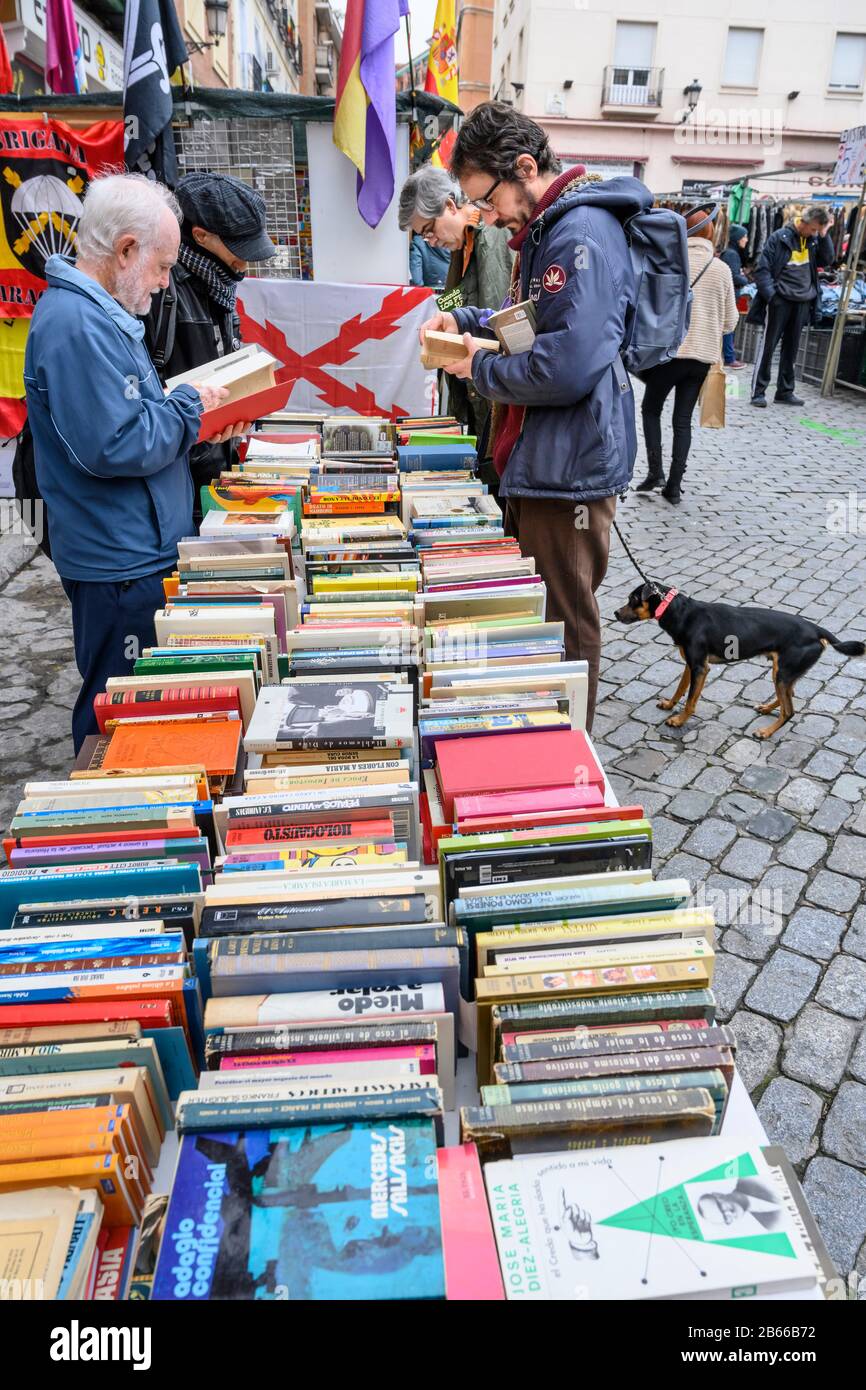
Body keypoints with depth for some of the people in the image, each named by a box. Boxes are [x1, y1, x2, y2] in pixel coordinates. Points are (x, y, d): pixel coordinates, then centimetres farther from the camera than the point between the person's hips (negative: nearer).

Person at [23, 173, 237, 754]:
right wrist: (189, 405, -12)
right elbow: (114, 447, -26)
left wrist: (198, 424, 8)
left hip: (139, 552, 11)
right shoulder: (77, 324, -20)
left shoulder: (99, 312, 15)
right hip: (121, 563, -11)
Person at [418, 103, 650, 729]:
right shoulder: (545, 229, 15)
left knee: (564, 628, 3)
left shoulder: (583, 236, -19)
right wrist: (466, 320, 11)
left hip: (569, 469, -11)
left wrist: (481, 368, -13)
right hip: (536, 461, 11)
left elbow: (568, 367, -29)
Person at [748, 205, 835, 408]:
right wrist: (771, 295, -16)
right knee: (768, 345, -3)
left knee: (791, 348, 10)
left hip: (802, 302, 5)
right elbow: (761, 269, -9)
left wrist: (824, 235, -4)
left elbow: (827, 260, 4)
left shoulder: (814, 239, 9)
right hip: (780, 300, -5)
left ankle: (785, 392, 15)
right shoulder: (780, 237, -6)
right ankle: (758, 391, 1)